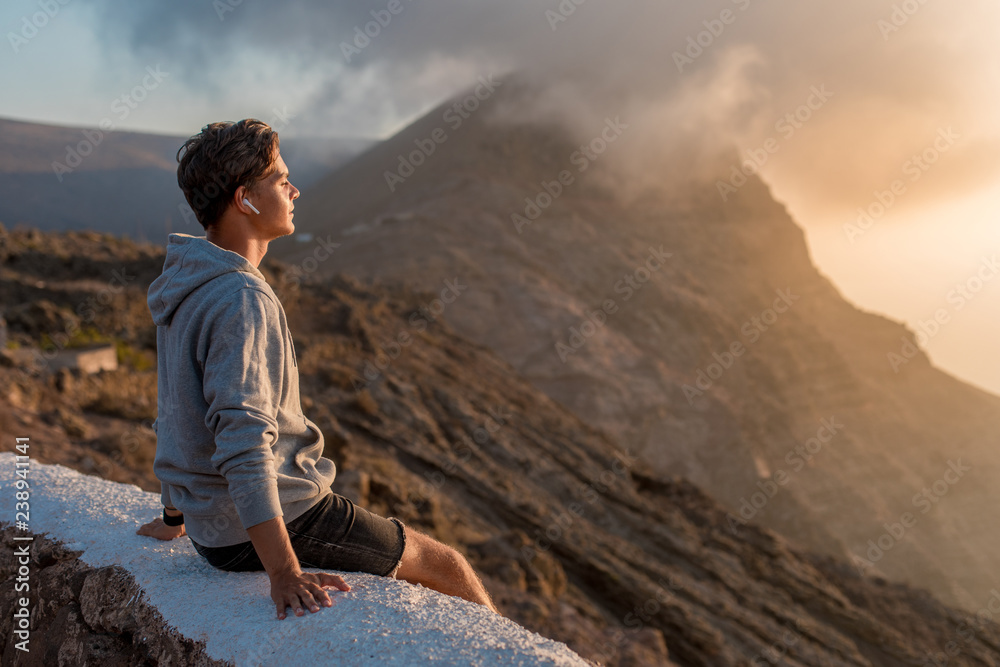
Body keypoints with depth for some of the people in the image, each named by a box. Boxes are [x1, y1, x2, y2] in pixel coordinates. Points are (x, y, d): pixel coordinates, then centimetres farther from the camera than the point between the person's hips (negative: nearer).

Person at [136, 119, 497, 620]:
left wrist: (174, 515, 26)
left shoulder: (188, 284, 6)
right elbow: (244, 443, -32)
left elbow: (178, 410, 16)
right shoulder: (242, 300, -25)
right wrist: (284, 574, -34)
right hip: (279, 518, -10)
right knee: (445, 564, 5)